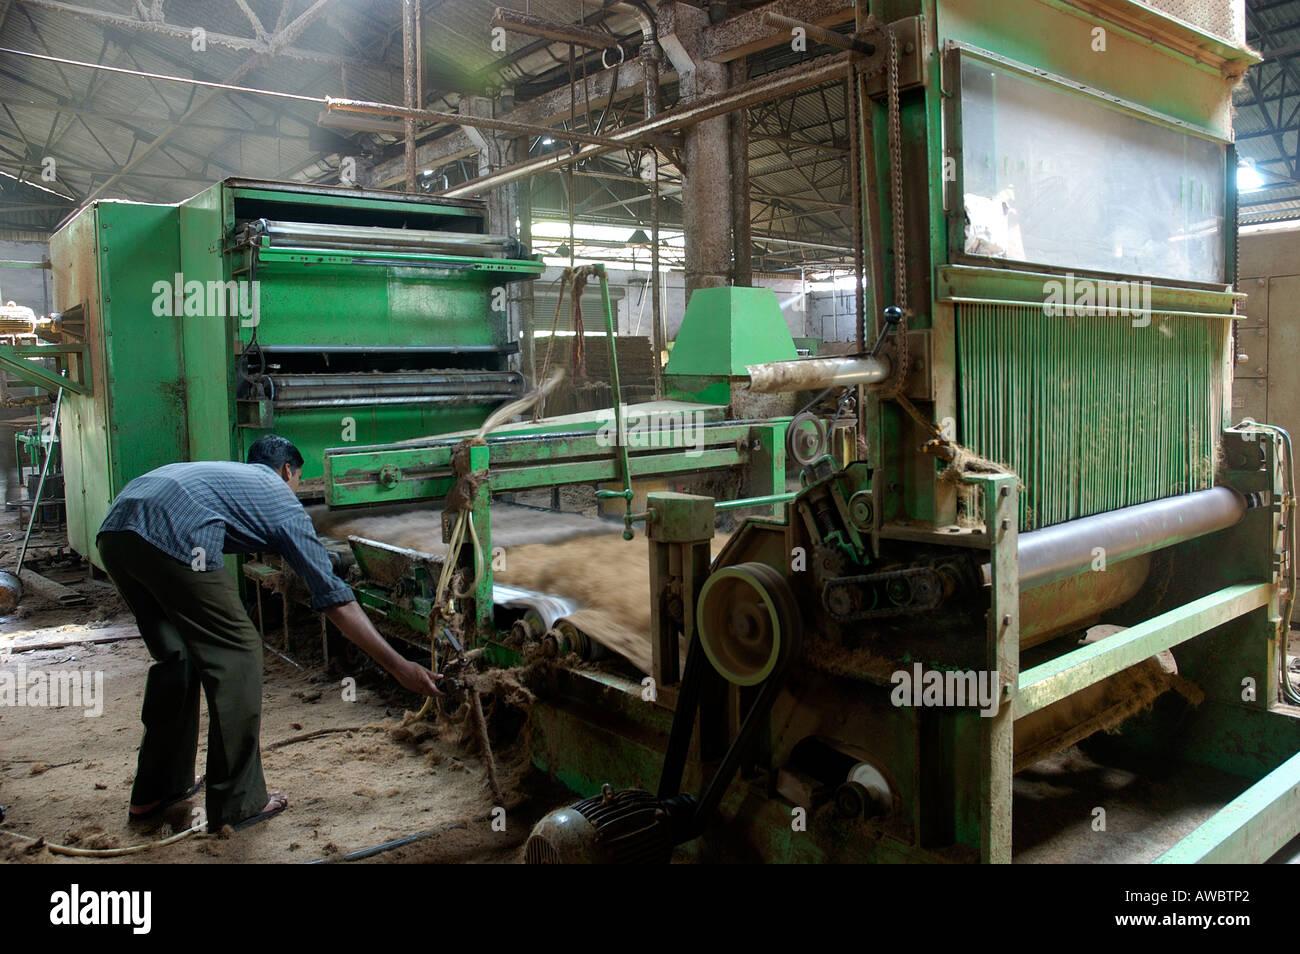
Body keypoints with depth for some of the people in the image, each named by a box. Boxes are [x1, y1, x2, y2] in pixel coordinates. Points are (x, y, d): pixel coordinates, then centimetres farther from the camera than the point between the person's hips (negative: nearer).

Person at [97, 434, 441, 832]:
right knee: (236, 654, 6)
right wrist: (399, 666, 14)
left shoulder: (220, 471, 35)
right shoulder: (282, 500, 16)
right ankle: (238, 802, 12)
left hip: (112, 531, 8)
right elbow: (335, 600, 12)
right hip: (171, 538, -8)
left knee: (176, 656, 22)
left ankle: (155, 791, 33)